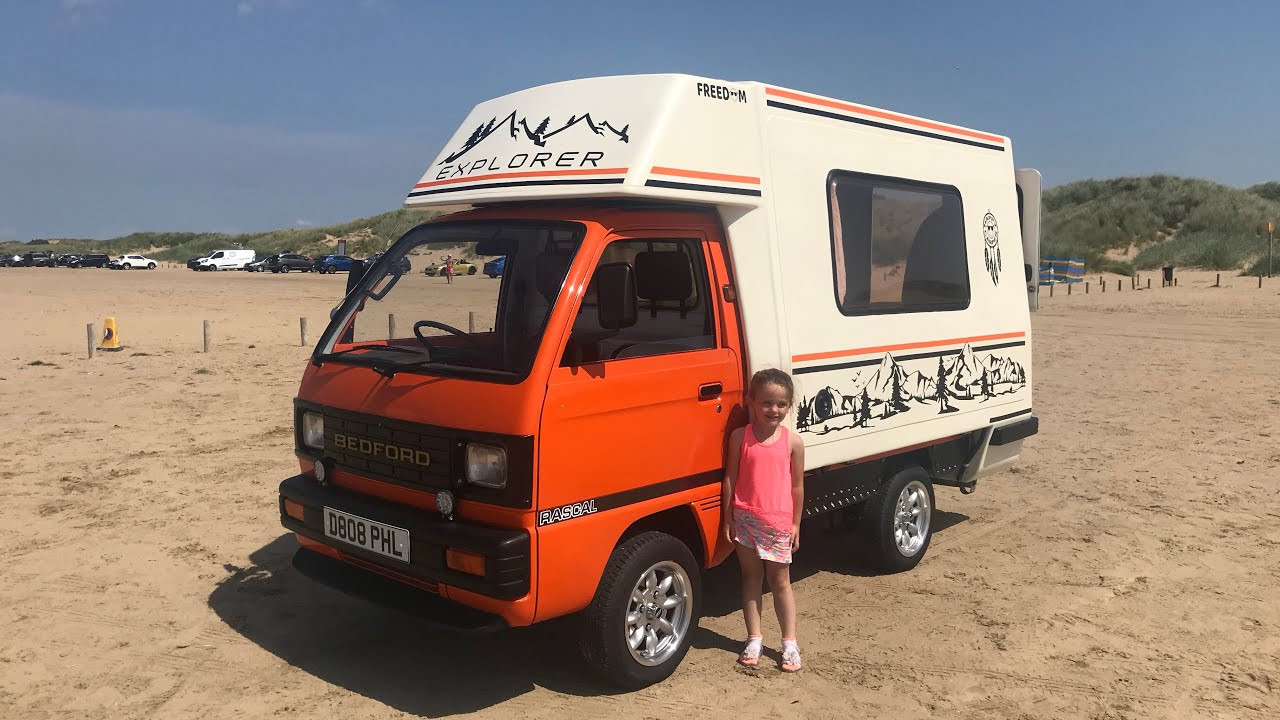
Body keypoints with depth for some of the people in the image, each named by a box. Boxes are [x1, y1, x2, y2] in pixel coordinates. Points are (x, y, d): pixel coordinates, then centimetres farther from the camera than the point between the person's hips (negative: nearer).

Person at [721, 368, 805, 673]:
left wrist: (796, 524, 3)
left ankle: (789, 642, 17)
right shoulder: (740, 437, -3)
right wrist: (728, 517, -1)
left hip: (779, 522, 0)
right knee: (751, 578, 11)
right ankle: (754, 639, 21)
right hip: (745, 519, 1)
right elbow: (730, 478, 0)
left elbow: (797, 485, 2)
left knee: (780, 582, 9)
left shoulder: (793, 442, -3)